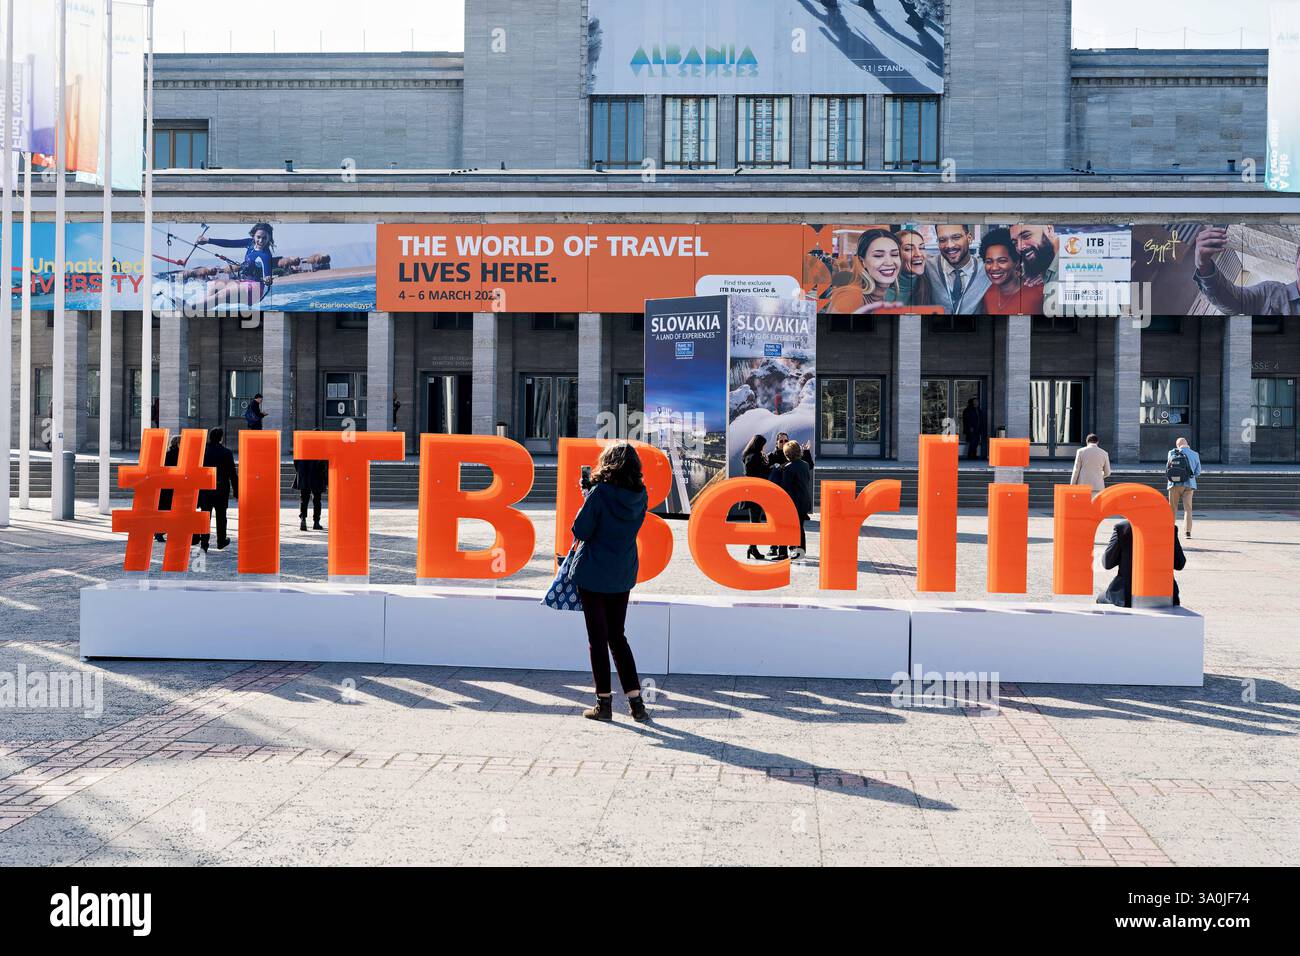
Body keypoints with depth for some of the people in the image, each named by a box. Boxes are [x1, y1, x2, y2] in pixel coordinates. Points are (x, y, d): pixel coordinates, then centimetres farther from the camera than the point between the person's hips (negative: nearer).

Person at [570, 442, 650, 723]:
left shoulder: (600, 494, -17)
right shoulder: (639, 495, -2)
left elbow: (581, 531, -14)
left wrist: (587, 498, 2)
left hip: (593, 575, -5)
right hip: (623, 576, 5)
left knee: (598, 639, 5)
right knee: (617, 636, 16)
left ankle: (604, 703, 10)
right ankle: (636, 701, 11)